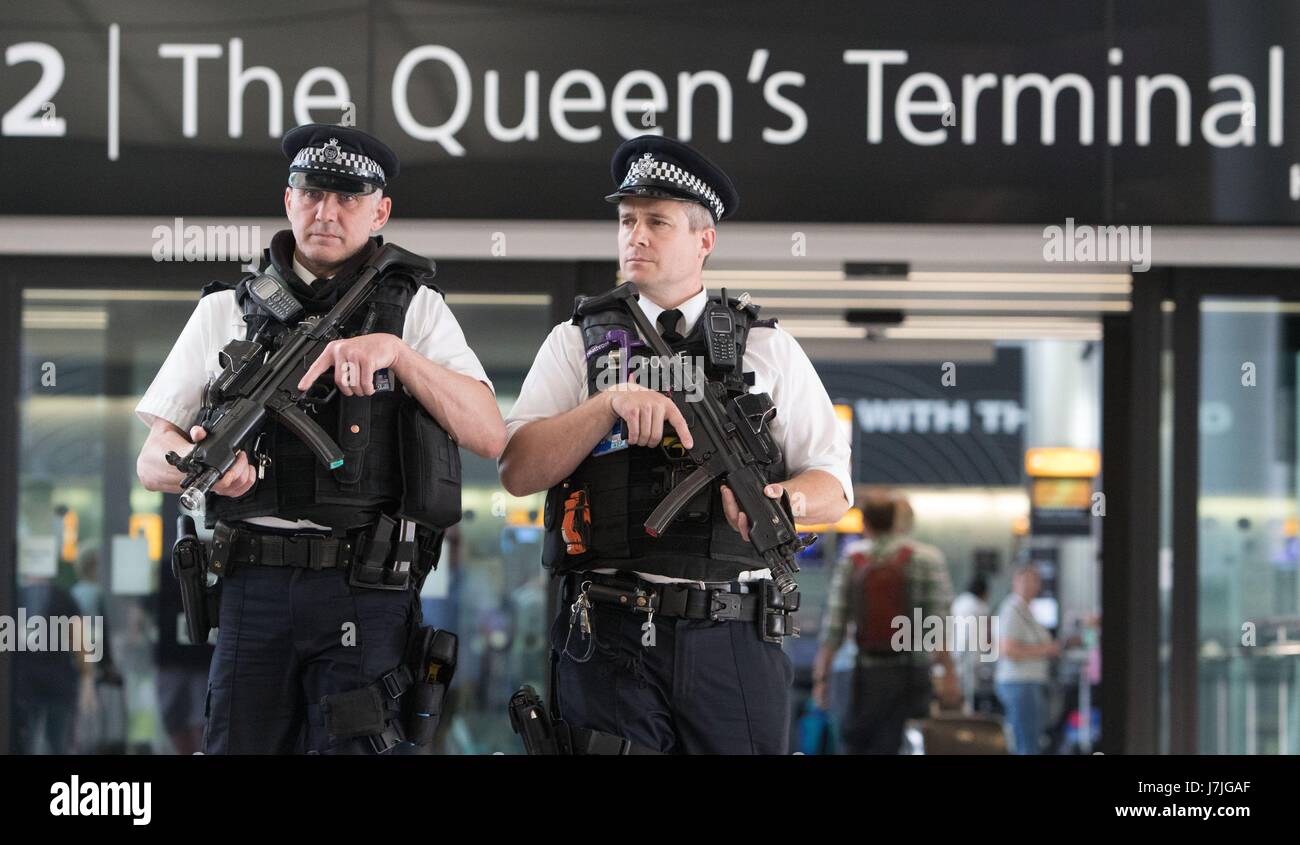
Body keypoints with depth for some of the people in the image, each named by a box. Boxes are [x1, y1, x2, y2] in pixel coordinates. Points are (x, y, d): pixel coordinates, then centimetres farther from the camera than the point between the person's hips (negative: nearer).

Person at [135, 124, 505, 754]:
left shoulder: (414, 308, 8)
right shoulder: (227, 311, 12)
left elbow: (489, 437, -4)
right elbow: (152, 459, 10)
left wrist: (395, 351, -16)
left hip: (365, 590, -2)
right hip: (253, 587, 2)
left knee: (348, 746, -7)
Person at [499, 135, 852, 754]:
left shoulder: (767, 348, 11)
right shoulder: (578, 342, 11)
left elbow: (834, 486, 7)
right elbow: (518, 471, -2)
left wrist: (788, 498, -16)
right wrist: (613, 402, -15)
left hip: (735, 639, 0)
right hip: (610, 636, 0)